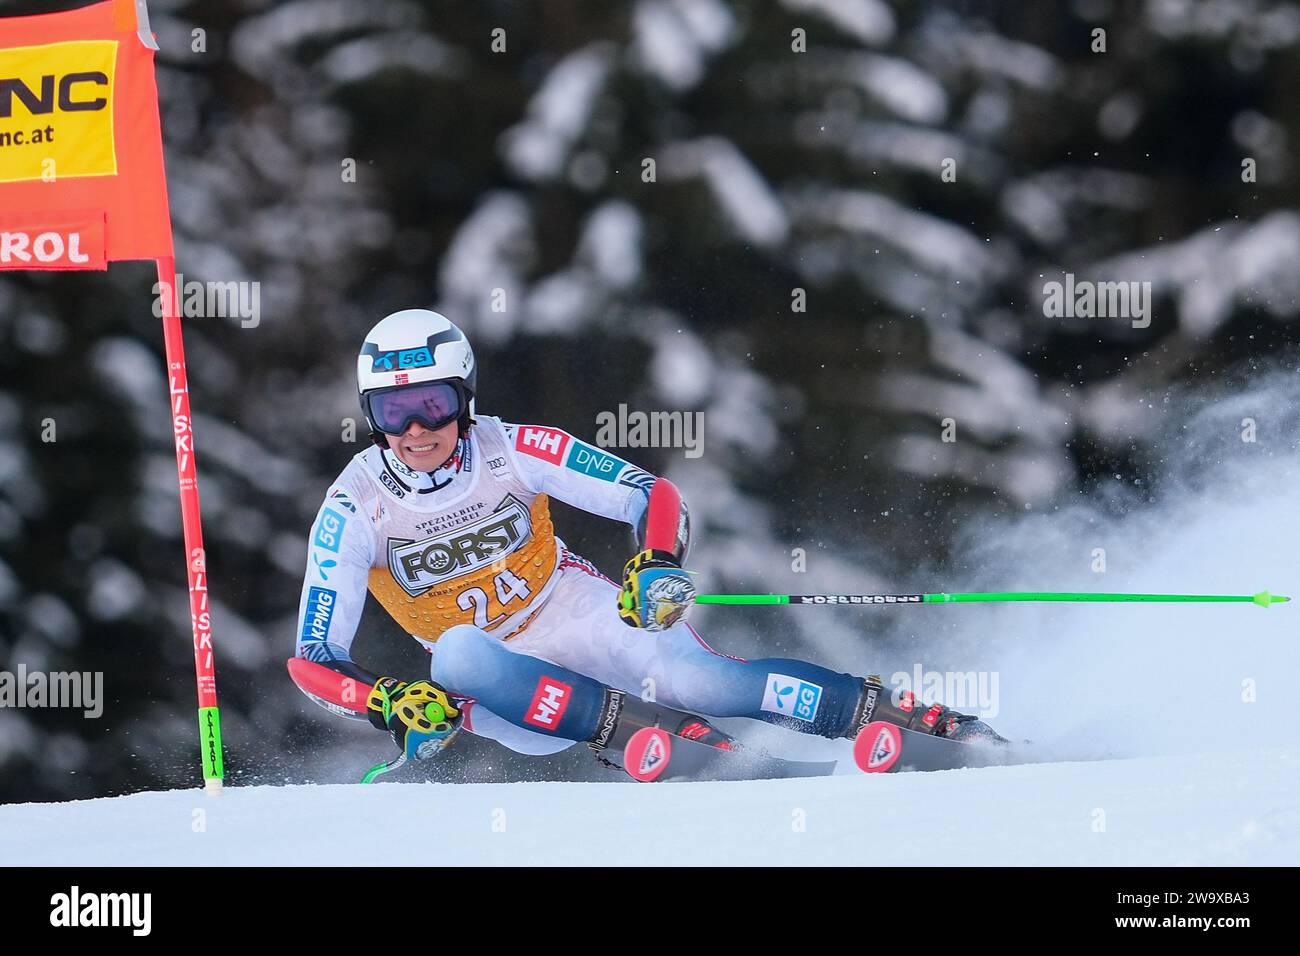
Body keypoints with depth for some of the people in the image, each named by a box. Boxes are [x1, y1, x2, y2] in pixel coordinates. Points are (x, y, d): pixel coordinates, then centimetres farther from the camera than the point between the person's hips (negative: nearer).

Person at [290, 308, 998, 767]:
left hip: (571, 608, -1)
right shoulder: (355, 508, -14)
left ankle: (904, 715, -20)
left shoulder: (509, 453, -14)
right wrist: (392, 705, -34)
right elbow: (315, 659, -15)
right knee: (456, 652, -36)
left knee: (701, 682, -28)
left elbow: (653, 496, -11)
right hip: (494, 664, 1)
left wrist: (659, 566, -33)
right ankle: (626, 724, -36)